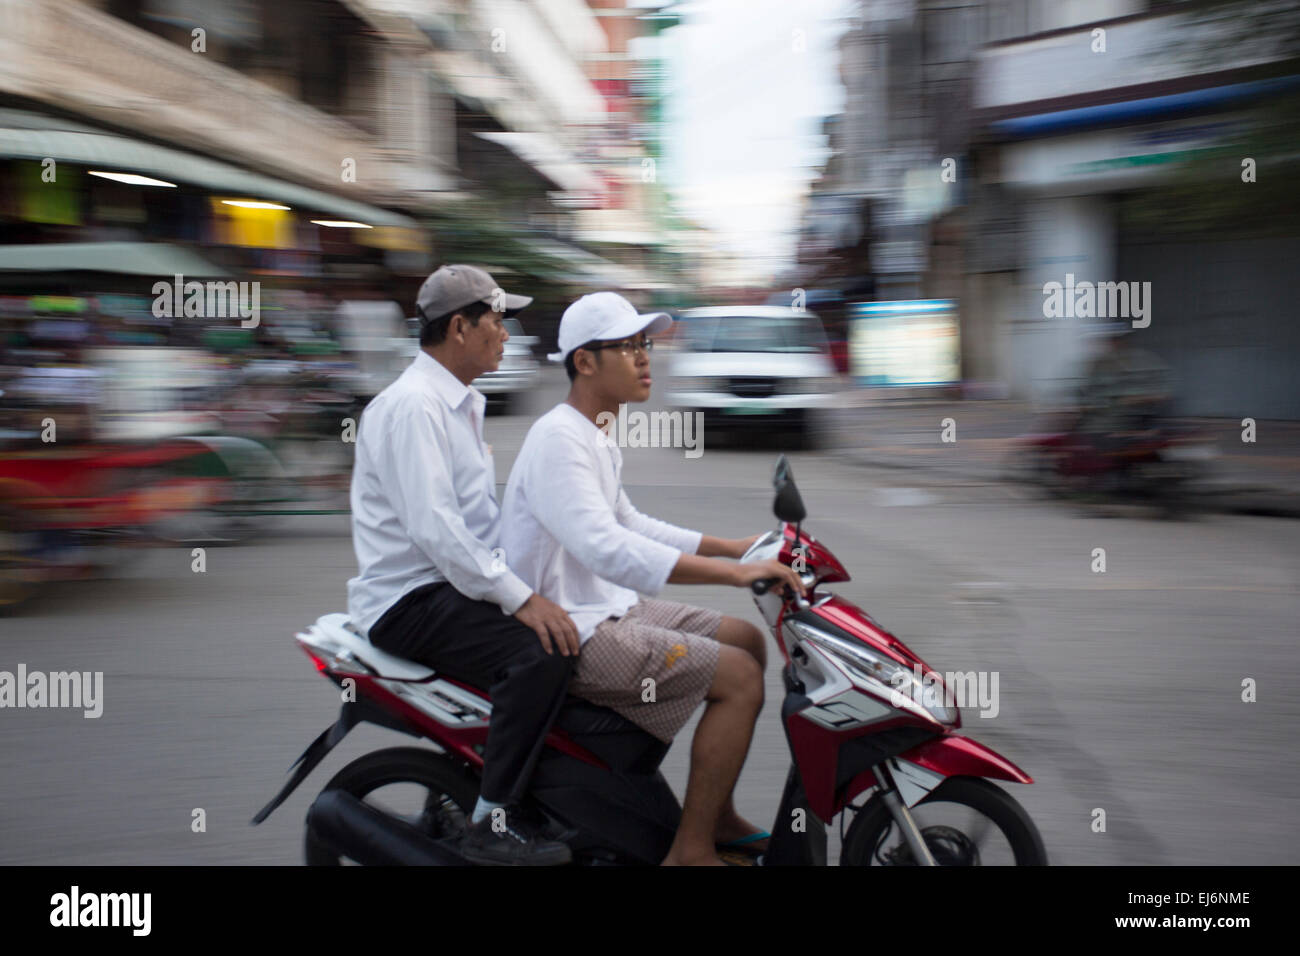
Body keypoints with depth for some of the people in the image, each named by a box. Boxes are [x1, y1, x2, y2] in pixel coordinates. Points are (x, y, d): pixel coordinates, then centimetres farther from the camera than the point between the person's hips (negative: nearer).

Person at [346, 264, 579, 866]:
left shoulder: (461, 404, 18)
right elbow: (432, 526, -27)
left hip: (460, 584, 10)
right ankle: (492, 822, -22)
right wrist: (520, 598, -29)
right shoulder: (413, 406, -16)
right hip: (409, 601, -10)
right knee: (541, 651, -29)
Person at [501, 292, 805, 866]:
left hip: (607, 607, 11)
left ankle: (717, 816, 20)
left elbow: (630, 525, 25)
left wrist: (734, 548, 16)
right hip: (572, 632, -11)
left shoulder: (595, 440, 14)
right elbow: (606, 549, -32)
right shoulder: (558, 439, -20)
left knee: (747, 641, 14)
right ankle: (690, 851, -9)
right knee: (740, 678, -16)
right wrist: (733, 573, -34)